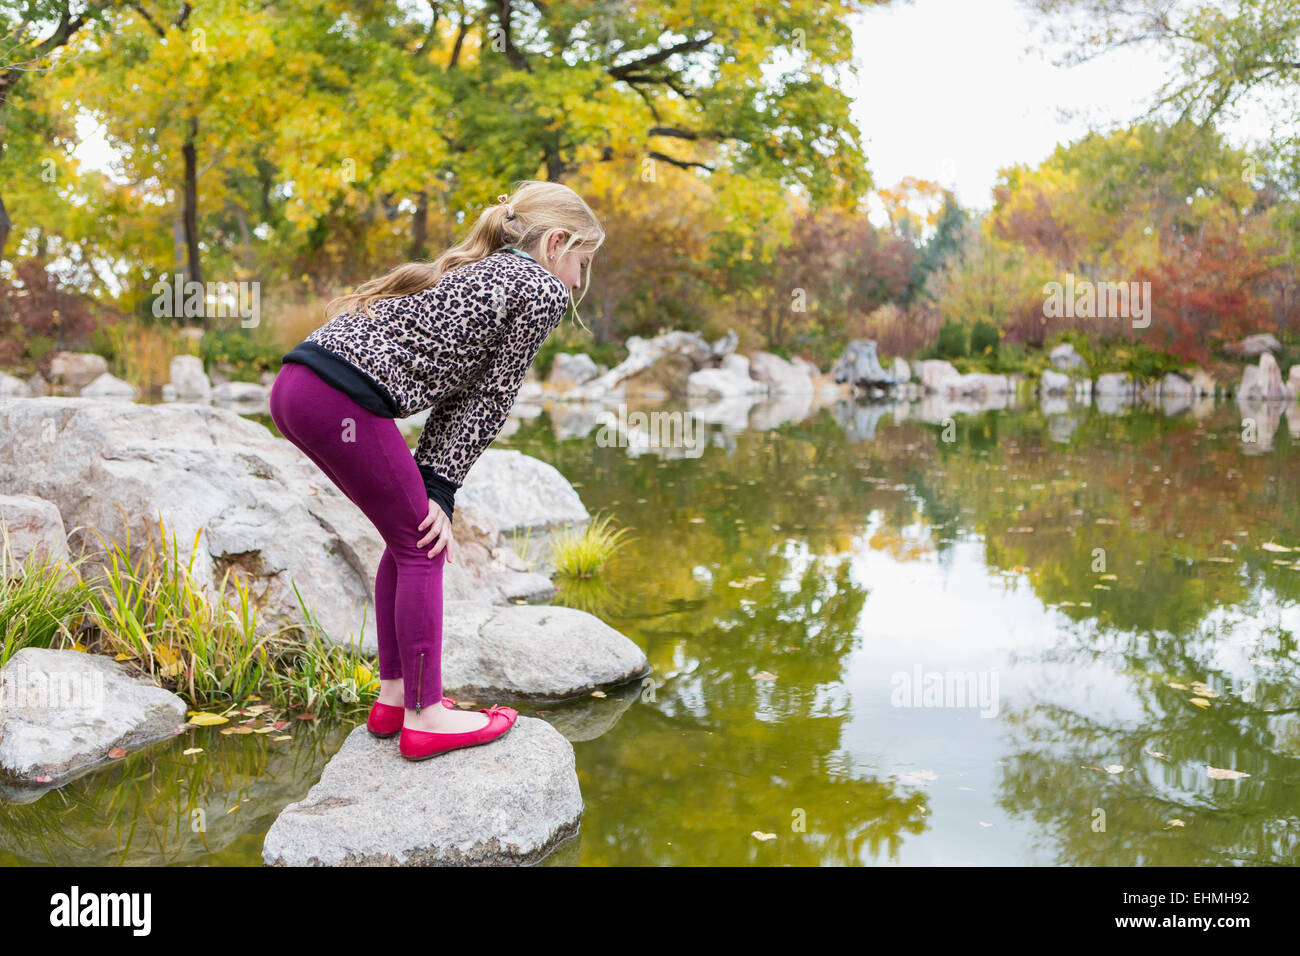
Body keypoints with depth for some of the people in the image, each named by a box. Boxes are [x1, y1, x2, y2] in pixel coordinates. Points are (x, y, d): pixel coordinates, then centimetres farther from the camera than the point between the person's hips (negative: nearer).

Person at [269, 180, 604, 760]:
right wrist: (441, 491, 5)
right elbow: (489, 401, 2)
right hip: (342, 400, -9)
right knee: (421, 548, 3)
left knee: (412, 535, 19)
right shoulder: (543, 291, 3)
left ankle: (394, 695, 26)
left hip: (295, 385, 9)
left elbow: (452, 392, 22)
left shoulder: (474, 273, 29)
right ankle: (425, 718, 9)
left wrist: (430, 487, 15)